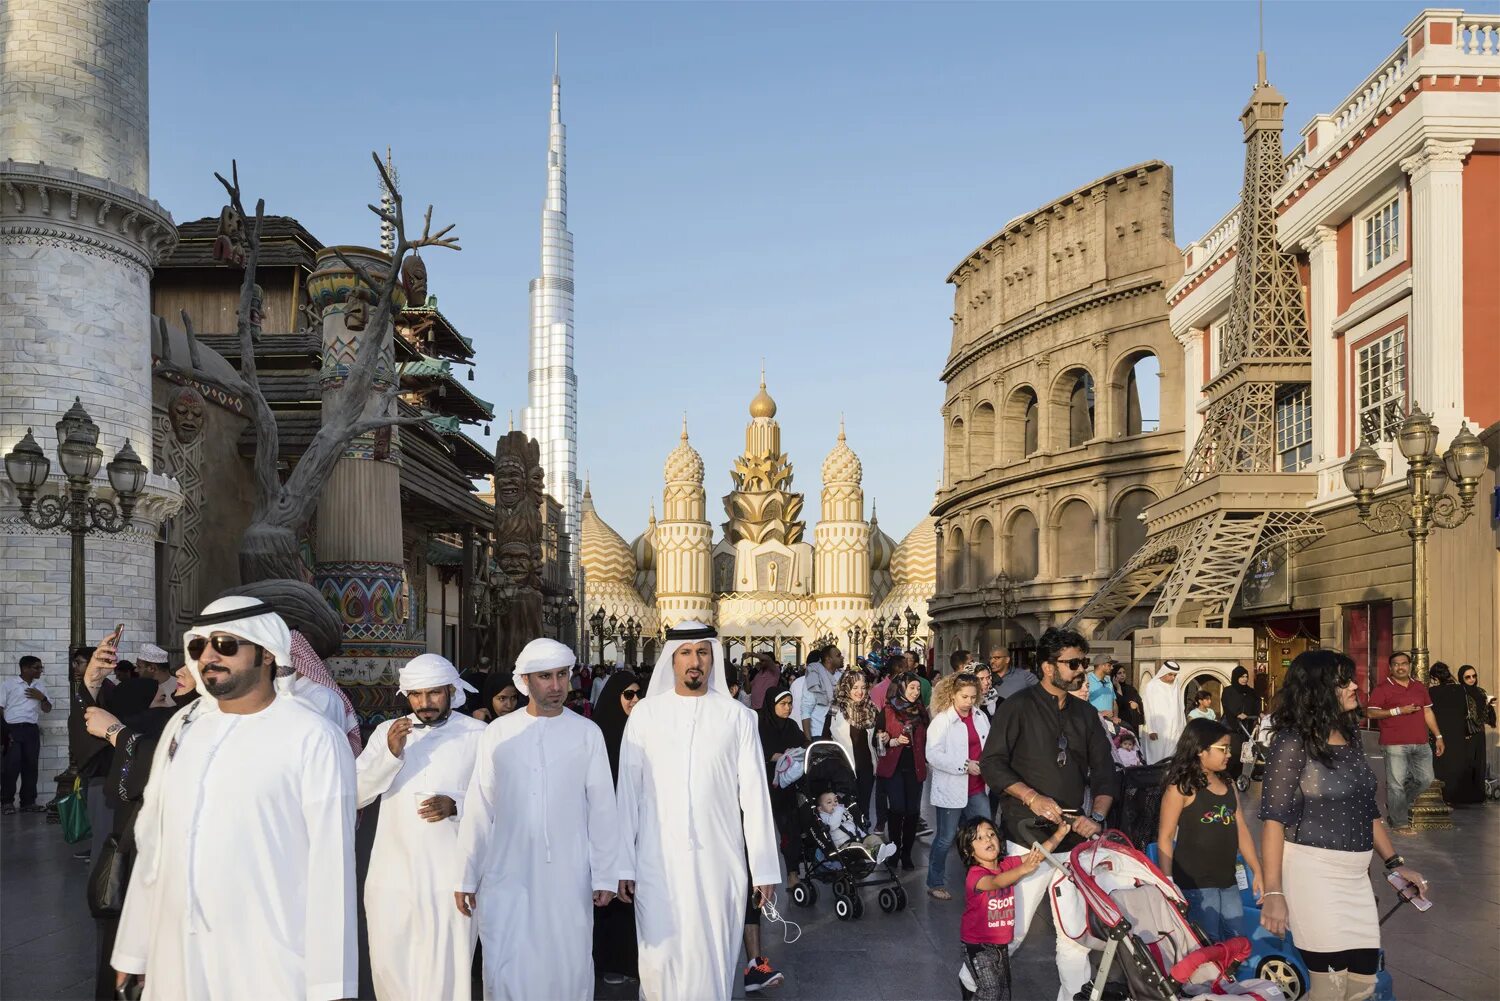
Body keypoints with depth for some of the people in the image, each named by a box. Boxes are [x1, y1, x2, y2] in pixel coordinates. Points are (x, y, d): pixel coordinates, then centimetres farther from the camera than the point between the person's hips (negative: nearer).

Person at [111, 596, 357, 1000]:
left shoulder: (314, 739, -10)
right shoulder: (183, 725, 9)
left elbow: (330, 865, -12)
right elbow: (152, 842, 12)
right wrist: (133, 947, 10)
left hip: (269, 965, -5)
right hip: (174, 956, 6)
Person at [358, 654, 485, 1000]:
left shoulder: (479, 735, -2)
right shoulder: (387, 731, 8)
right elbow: (355, 795, 0)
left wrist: (456, 805, -18)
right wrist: (390, 753, -14)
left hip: (449, 877, -3)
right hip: (391, 876, 3)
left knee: (445, 972, 0)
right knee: (389, 968, 10)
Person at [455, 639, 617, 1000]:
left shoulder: (587, 733, 1)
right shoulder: (497, 733, 3)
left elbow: (602, 809, 2)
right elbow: (478, 811, 5)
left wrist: (604, 876, 0)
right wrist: (466, 878, 5)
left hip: (568, 878, 0)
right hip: (506, 876, 0)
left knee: (570, 969, 6)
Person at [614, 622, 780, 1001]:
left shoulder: (736, 716, 2)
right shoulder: (646, 713, 3)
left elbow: (754, 793, 2)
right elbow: (628, 791, 3)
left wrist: (764, 868, 0)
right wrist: (624, 864, 0)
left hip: (719, 860, 0)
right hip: (658, 861, 0)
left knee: (712, 957, 4)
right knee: (660, 959, 4)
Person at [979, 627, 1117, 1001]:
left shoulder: (1085, 714, 13)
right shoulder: (1018, 707, -4)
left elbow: (1103, 770, 12)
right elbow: (991, 762, -8)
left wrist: (1096, 816, -4)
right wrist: (1032, 797, -20)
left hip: (1075, 839, 5)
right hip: (1028, 838, -5)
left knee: (1076, 935, 5)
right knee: (1011, 930, 0)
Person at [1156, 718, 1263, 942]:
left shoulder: (1229, 786, 12)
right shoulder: (1181, 788, -9)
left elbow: (1241, 831, 15)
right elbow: (1165, 838, -9)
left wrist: (1257, 872, 11)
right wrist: (1167, 883, -12)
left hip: (1228, 882, 7)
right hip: (1195, 885, -7)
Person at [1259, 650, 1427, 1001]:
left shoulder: (1350, 738, 11)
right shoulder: (1293, 742, -12)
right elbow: (1274, 818, -15)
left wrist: (1394, 863, 16)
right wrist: (1273, 891, -20)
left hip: (1355, 876, 7)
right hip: (1312, 873, -7)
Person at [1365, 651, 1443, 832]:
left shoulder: (1420, 687, 15)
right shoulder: (1382, 688, -3)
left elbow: (1427, 712, 20)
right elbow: (1370, 712, -8)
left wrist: (1438, 736, 17)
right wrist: (1398, 711, -14)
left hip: (1420, 744, 6)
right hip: (1395, 744, -6)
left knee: (1425, 779, 10)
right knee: (1396, 783, -6)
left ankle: (1398, 806, 30)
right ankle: (1399, 823, 4)